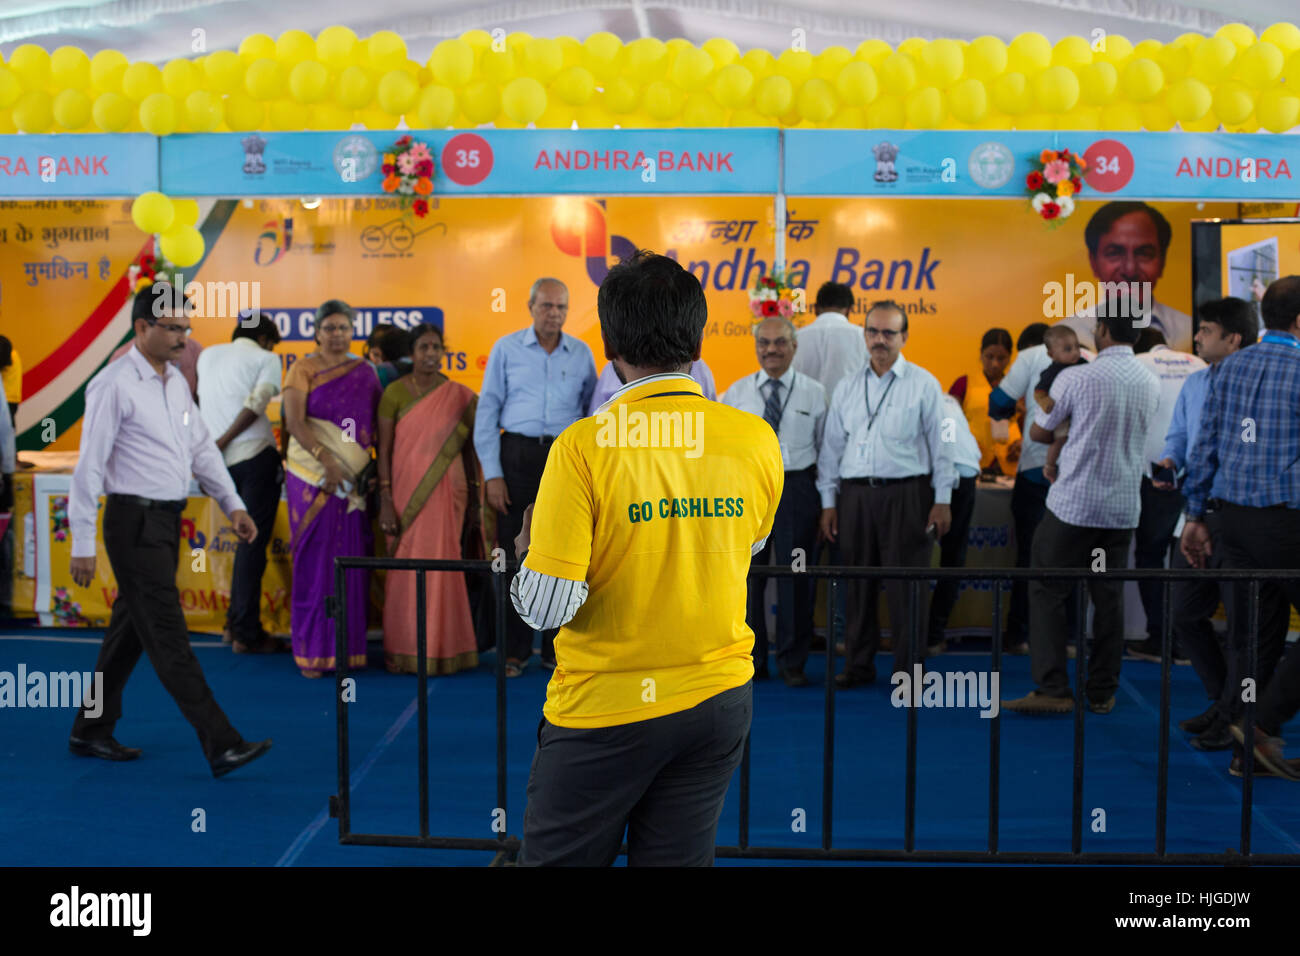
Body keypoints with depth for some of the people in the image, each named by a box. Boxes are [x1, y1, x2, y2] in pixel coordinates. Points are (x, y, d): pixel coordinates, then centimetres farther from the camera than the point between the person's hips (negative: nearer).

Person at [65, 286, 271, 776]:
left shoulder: (176, 381, 11)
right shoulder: (114, 385, -13)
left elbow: (201, 447, 16)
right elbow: (89, 466, -14)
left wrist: (233, 504, 8)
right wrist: (82, 544, -14)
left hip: (167, 520, 9)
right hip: (134, 521, -9)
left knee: (130, 629, 17)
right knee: (167, 636, -6)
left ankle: (91, 730, 31)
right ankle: (221, 745, -6)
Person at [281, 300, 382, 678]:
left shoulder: (365, 373, 12)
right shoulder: (303, 369, 3)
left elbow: (378, 423, 10)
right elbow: (294, 422, -8)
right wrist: (327, 458, -19)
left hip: (354, 480, 3)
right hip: (313, 477, -3)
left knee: (351, 562, 2)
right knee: (314, 561, -2)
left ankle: (348, 647, 10)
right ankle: (312, 650, 6)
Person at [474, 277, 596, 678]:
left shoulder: (581, 353, 9)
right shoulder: (506, 349, 3)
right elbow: (487, 411, 2)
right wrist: (492, 474, -5)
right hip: (518, 454, -1)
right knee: (514, 552, 0)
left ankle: (558, 648, 14)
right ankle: (515, 651, 9)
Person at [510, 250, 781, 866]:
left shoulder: (584, 445, -19)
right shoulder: (757, 440, -6)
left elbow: (547, 607, -18)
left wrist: (529, 550, 1)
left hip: (605, 710, -4)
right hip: (720, 700, 4)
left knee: (557, 858, 16)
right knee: (680, 857, 17)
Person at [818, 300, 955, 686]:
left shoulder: (924, 384, 2)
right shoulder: (847, 387, 12)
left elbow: (941, 444, 1)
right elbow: (832, 446, 13)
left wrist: (942, 500, -4)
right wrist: (828, 502, 8)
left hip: (906, 495, -3)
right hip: (855, 495, 3)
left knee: (905, 586, -2)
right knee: (858, 584, 8)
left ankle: (908, 668, 9)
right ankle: (858, 664, 18)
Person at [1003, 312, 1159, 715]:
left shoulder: (1076, 377, -11)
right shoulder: (1151, 384, 5)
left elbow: (1038, 432, -1)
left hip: (1074, 503, -5)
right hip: (1123, 507, 5)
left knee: (1048, 592, 3)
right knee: (1109, 597, 10)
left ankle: (1053, 689, -2)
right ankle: (1102, 693, 16)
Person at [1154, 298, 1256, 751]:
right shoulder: (1194, 384, 12)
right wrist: (1168, 463, -2)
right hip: (1197, 515, 8)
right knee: (1184, 615, 15)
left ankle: (1236, 718, 17)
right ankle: (1223, 701, 32)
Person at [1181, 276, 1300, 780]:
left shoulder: (1229, 368, 8)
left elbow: (1206, 446, 9)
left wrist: (1196, 516, 14)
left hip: (1231, 516, 7)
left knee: (1252, 633, 12)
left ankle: (1246, 752, 17)